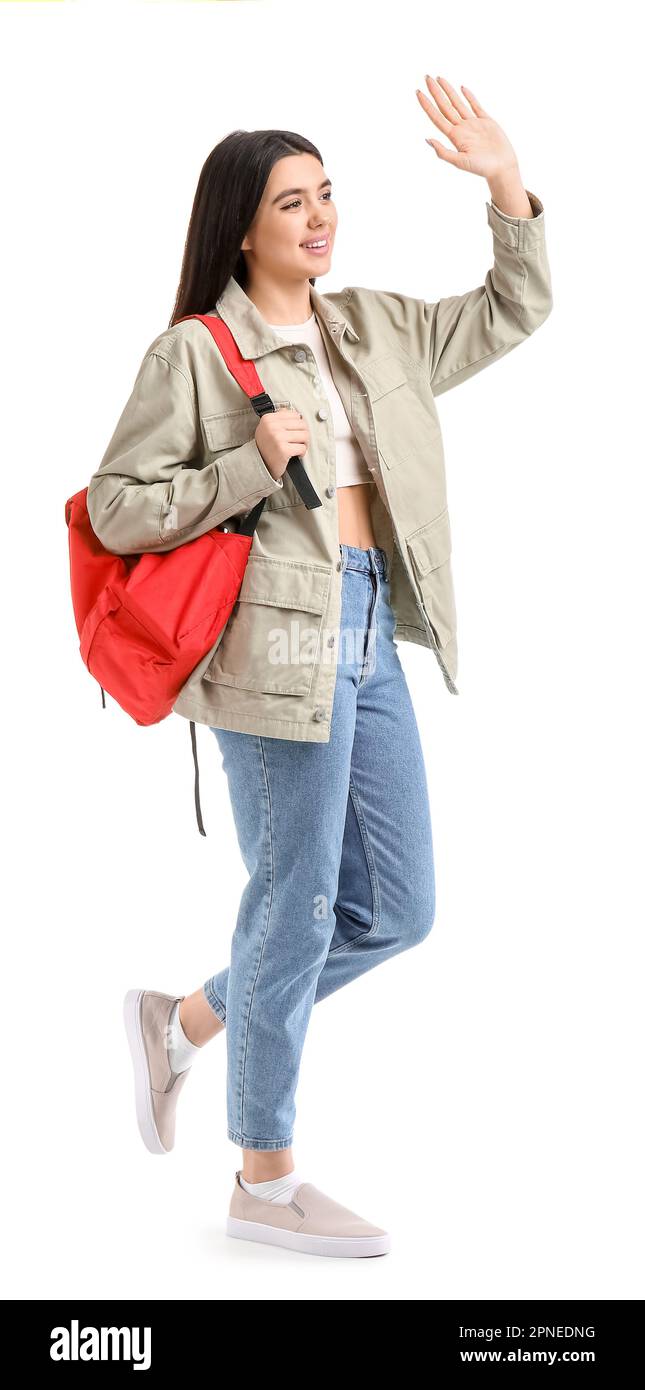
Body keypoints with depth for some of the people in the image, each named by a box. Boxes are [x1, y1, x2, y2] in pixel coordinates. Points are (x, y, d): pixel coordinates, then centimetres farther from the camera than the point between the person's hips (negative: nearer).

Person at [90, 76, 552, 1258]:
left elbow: (512, 313, 23)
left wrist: (508, 184, 9)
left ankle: (184, 1022, 29)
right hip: (280, 638, -7)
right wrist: (253, 467, -15)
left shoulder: (373, 328, 15)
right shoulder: (194, 354, -5)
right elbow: (115, 509, -6)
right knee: (296, 905, 0)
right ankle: (266, 1181, 17)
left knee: (397, 909, 11)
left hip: (371, 639, 8)